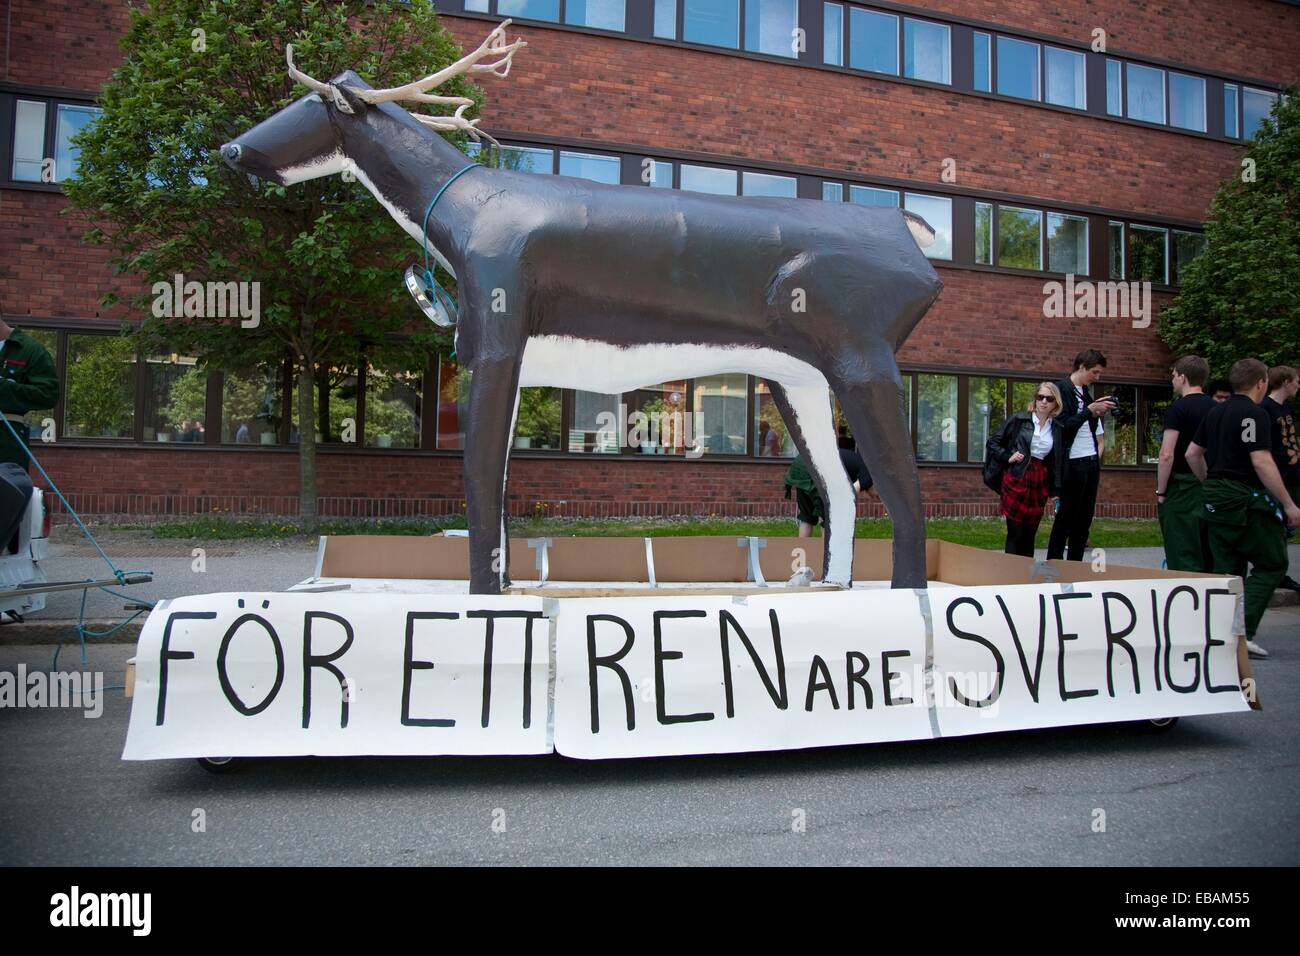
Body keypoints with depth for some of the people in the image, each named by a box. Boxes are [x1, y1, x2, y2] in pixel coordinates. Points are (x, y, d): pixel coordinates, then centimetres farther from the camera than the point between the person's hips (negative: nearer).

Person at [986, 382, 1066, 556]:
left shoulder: (1059, 429, 8)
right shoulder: (1019, 419, 0)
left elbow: (1058, 462, 12)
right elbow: (992, 443, 5)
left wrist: (1056, 490, 9)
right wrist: (1008, 457, -8)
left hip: (1040, 483, 3)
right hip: (1016, 479, -3)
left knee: (1030, 535, 8)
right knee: (1015, 533, -4)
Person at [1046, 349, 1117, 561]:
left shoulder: (1087, 392, 15)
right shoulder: (1062, 389, -7)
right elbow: (1063, 425, -16)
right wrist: (1089, 411, -20)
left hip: (1091, 462, 7)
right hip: (1073, 463, -7)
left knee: (1085, 517, 8)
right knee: (1066, 516, -4)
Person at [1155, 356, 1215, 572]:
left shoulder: (1177, 408, -11)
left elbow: (1167, 455, -16)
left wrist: (1160, 491, -9)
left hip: (1182, 487, -7)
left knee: (1183, 558, -5)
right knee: (1208, 556, 13)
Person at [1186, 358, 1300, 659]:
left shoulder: (1216, 412, 13)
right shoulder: (1255, 414, -12)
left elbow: (1193, 452, 18)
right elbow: (1261, 461, -20)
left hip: (1215, 499, 8)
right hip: (1245, 500, -8)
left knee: (1227, 570, 12)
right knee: (1272, 564, 2)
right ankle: (1242, 631, -7)